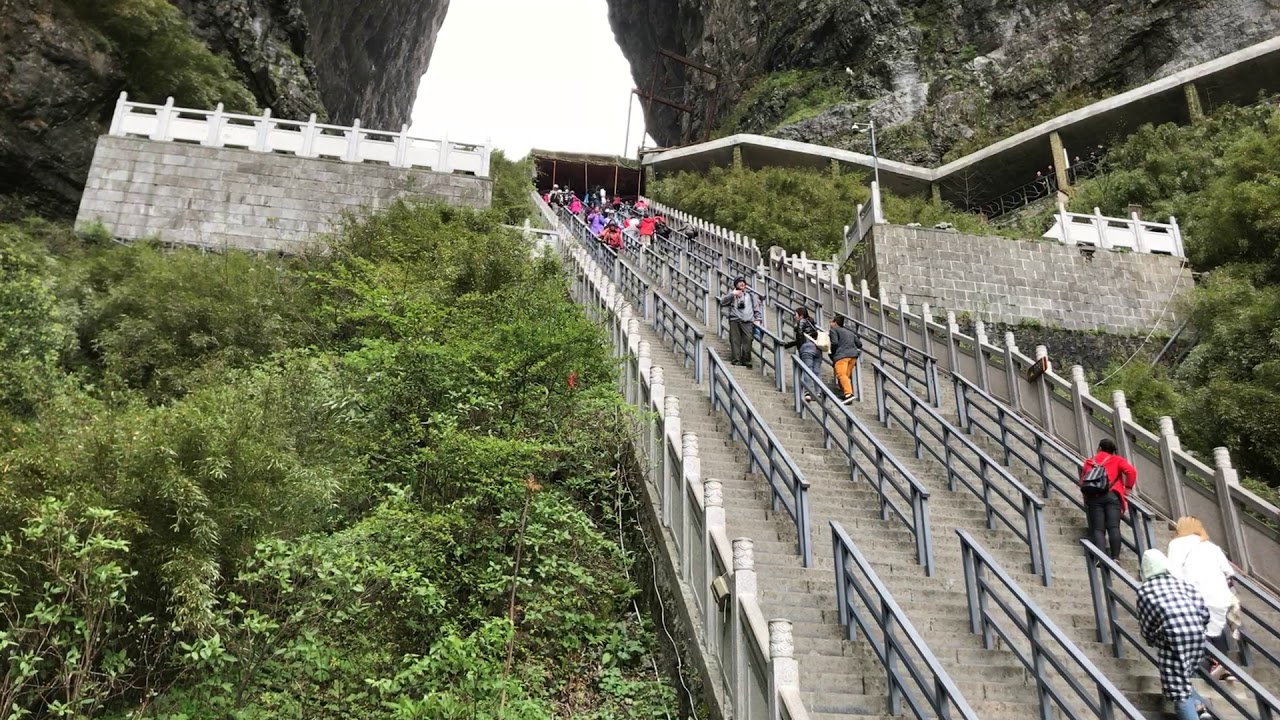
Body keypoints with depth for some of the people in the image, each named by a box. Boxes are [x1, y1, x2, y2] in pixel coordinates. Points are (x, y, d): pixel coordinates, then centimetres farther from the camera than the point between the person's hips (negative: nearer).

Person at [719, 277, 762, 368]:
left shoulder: (751, 294, 23)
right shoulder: (732, 294, 21)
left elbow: (757, 307, 18)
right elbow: (722, 302, 6)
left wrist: (758, 319, 3)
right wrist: (732, 294, -5)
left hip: (747, 321, 0)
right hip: (735, 320, 0)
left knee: (747, 340, -15)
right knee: (735, 340, -11)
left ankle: (746, 361, -13)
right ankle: (735, 360, -13)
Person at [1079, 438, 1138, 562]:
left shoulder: (1089, 462, 21)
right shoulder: (1116, 460, 16)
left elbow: (1082, 482, 17)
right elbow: (1131, 471, -1)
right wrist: (1127, 488, 8)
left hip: (1093, 497, 1)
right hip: (1112, 496, -1)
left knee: (1097, 529, -4)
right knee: (1113, 527, -9)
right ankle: (1115, 557, -19)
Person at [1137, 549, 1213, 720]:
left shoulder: (1144, 590, 8)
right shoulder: (1182, 583, 18)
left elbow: (1146, 624, 9)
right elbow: (1204, 612, 12)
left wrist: (1152, 640, 29)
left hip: (1173, 638, -5)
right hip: (1197, 637, 5)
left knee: (1179, 691, 0)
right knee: (1183, 678, 27)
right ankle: (1199, 706, 11)